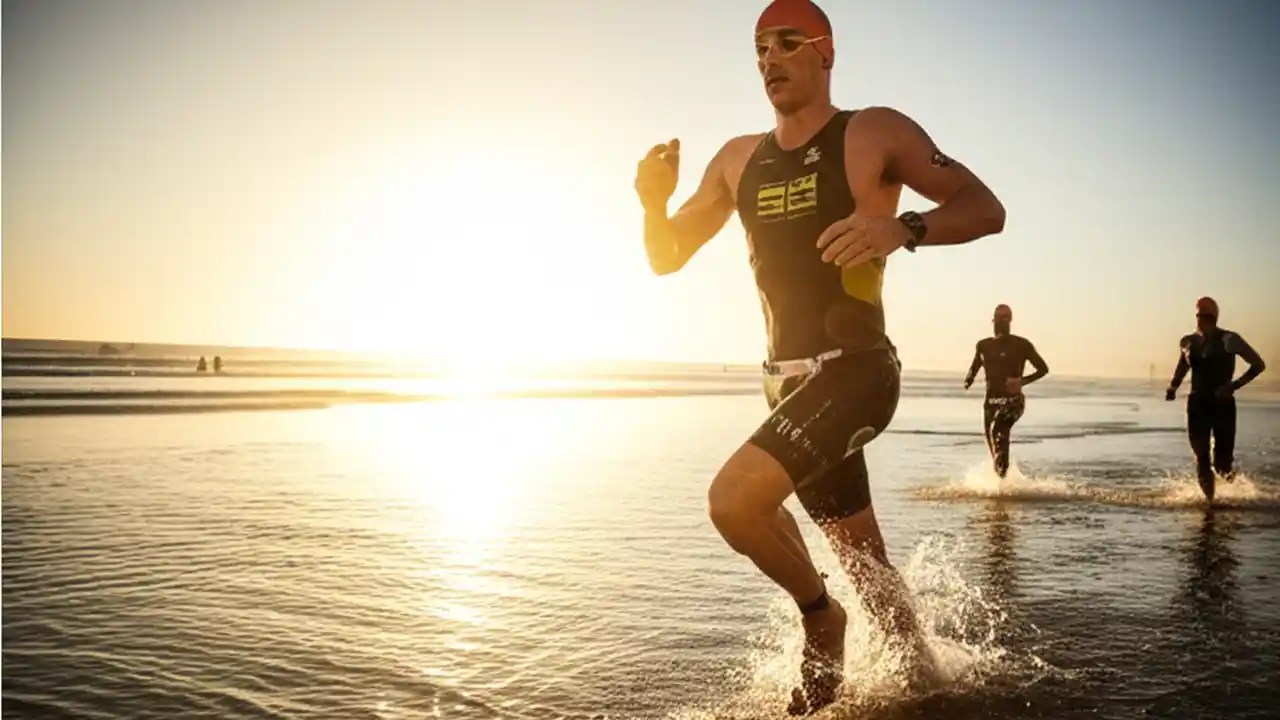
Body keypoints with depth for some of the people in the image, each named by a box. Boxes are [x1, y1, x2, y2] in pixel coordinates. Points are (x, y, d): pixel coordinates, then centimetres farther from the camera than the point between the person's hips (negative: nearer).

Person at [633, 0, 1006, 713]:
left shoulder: (875, 133, -4)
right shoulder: (738, 160, 11)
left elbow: (986, 208, -7)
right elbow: (667, 258, 13)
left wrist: (903, 229, -26)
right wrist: (654, 203, -9)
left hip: (854, 369, -6)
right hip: (788, 379, 6)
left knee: (735, 496, -23)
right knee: (865, 560, 15)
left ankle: (819, 613, 5)